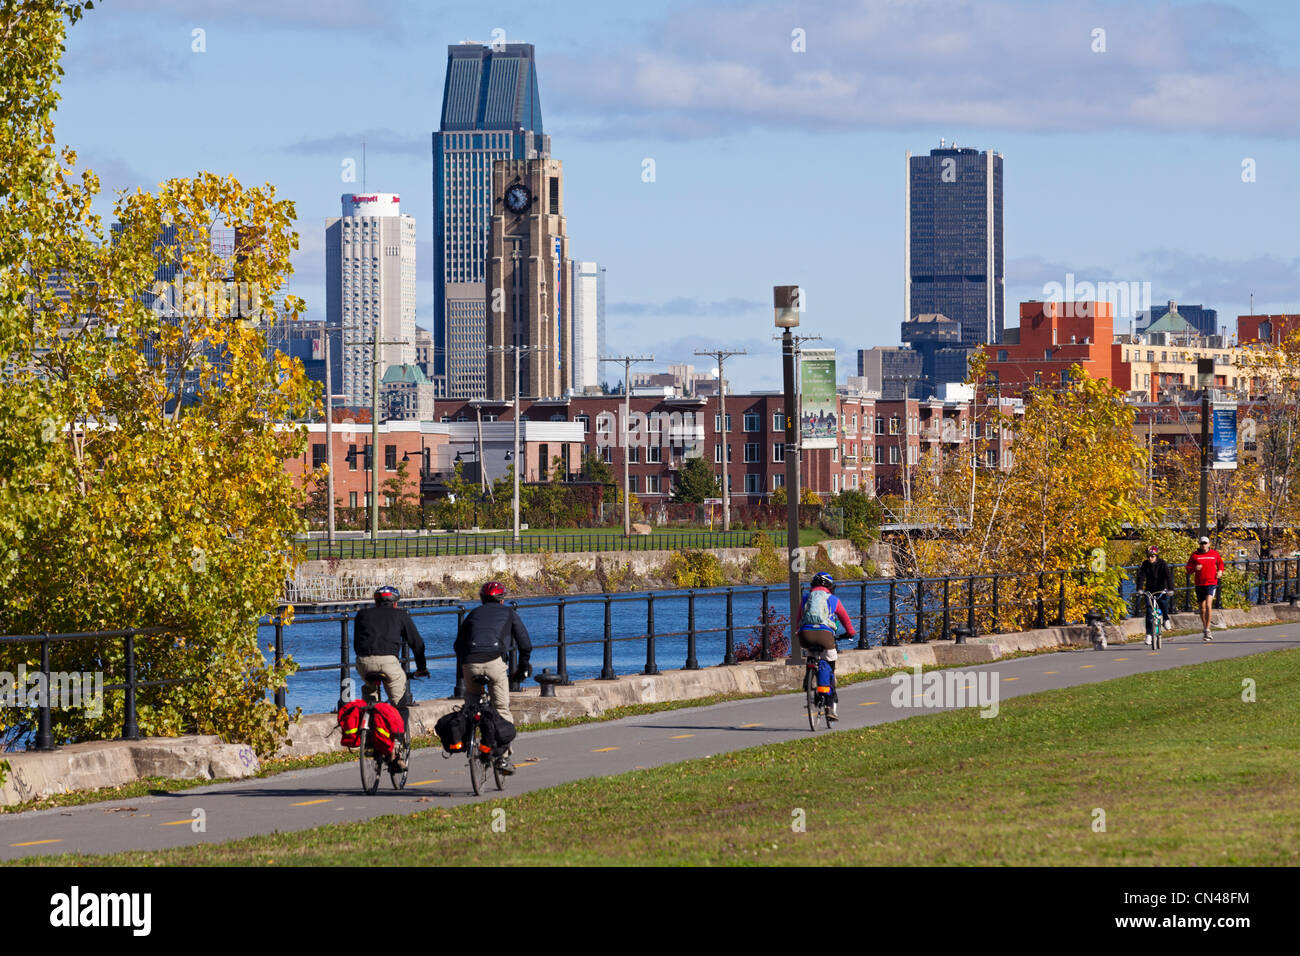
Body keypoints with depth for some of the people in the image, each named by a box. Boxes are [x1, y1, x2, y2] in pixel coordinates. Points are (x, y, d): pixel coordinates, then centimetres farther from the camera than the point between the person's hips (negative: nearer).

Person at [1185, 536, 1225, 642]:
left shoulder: (1214, 554, 4)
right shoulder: (1195, 555, 2)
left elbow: (1220, 563, 24)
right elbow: (1188, 569, 4)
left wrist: (1220, 571, 4)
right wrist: (1194, 568, -17)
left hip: (1211, 583, -2)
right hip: (1199, 584, 2)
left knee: (1208, 605, -19)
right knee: (1202, 609, 10)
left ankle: (1207, 630, -16)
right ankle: (1205, 630, 26)